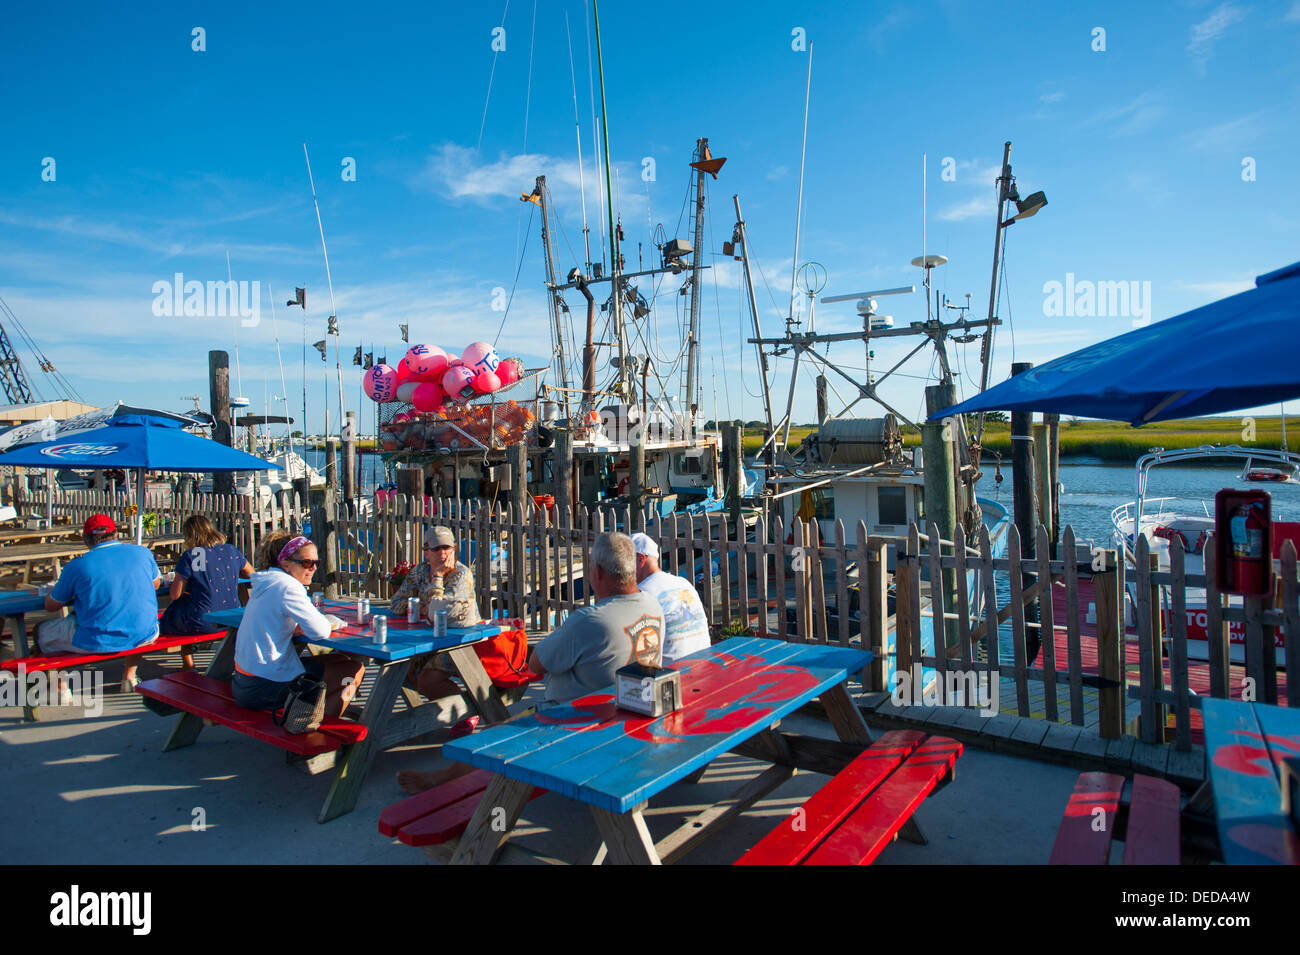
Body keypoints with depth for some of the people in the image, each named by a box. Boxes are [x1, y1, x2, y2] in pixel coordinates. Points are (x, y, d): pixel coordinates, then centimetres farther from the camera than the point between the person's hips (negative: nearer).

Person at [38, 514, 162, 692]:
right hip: (144, 636, 3)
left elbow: (50, 606, 6)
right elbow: (156, 584, 18)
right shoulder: (142, 553, -1)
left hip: (97, 642, -3)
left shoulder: (77, 566, -8)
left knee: (42, 632, 24)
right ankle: (130, 676, 37)